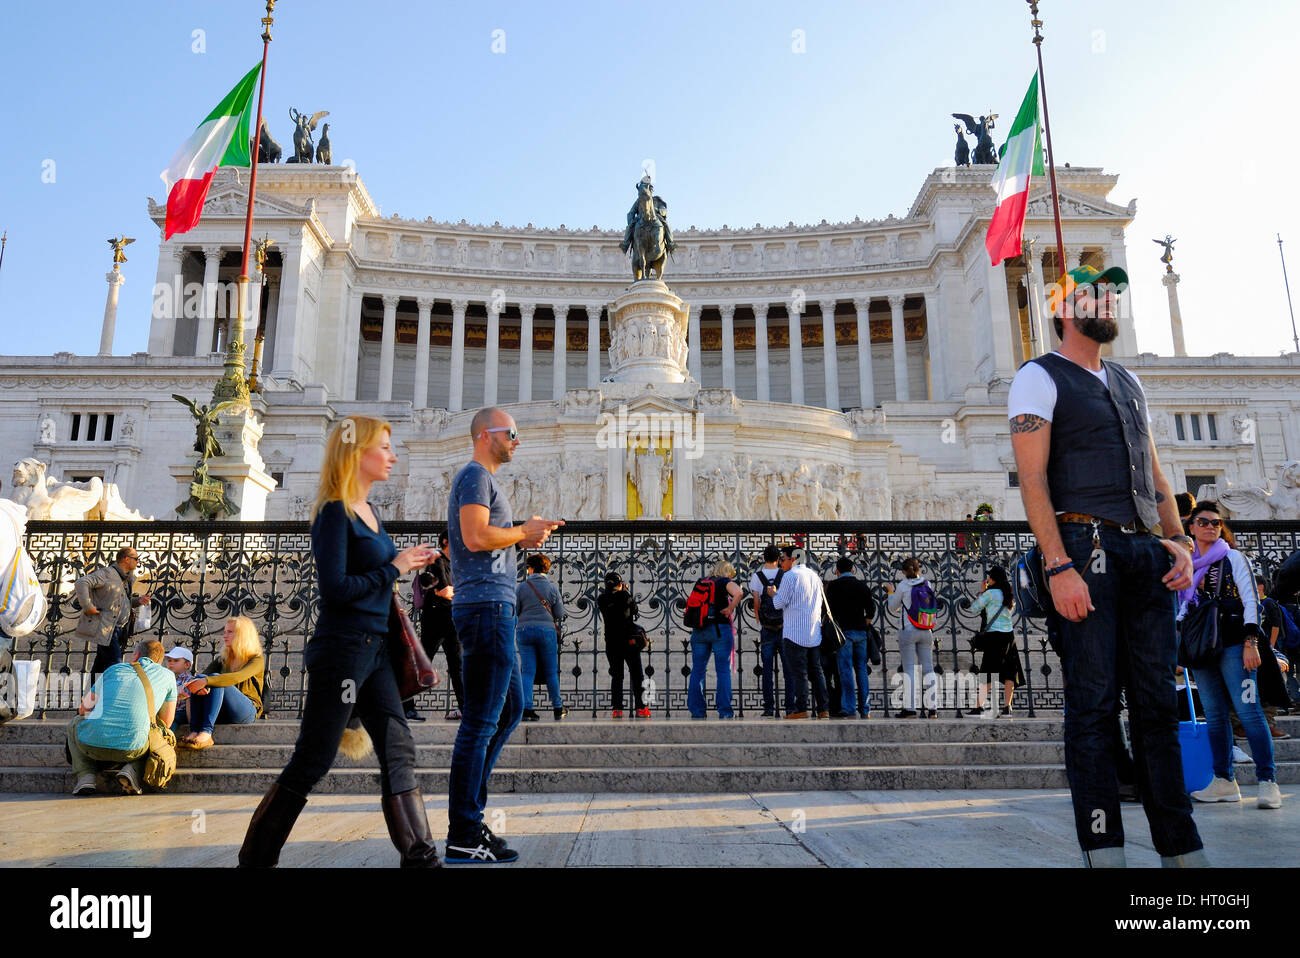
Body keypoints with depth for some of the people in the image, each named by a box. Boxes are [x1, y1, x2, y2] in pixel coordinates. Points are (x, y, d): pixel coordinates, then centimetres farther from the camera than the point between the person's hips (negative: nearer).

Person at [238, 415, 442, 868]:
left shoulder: (369, 512, 13)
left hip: (374, 650, 9)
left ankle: (420, 854, 11)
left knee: (398, 751, 6)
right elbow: (334, 587, -20)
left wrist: (410, 561, 5)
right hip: (341, 649, -9)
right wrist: (394, 567, -13)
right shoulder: (335, 513, -13)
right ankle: (254, 858, 18)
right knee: (310, 762, 2)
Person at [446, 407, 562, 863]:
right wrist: (524, 530, -9)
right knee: (481, 719, -7)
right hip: (486, 607, -11)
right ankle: (463, 836, -1)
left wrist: (523, 540, 13)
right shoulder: (475, 476, -8)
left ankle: (468, 812, 22)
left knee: (509, 709, 16)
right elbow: (476, 537, -22)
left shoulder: (483, 479, 24)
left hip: (494, 608, 11)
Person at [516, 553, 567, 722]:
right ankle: (558, 709, 16)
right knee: (551, 672, 8)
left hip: (524, 630, 1)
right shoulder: (551, 587, 3)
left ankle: (526, 709, -8)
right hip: (546, 630, 0)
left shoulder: (522, 586, 3)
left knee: (527, 671, 1)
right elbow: (560, 614, 3)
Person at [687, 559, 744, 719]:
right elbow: (739, 593, -19)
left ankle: (696, 710, 9)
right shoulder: (725, 582, 1)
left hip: (699, 630, 5)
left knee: (697, 670, 9)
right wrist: (730, 609, -9)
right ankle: (724, 711, -2)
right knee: (723, 671, 0)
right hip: (720, 628, -5)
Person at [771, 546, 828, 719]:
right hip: (815, 632, 7)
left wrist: (774, 594, 10)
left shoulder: (790, 576, -8)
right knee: (816, 671, 9)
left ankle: (801, 709, -4)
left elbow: (780, 603, -11)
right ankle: (823, 709, 8)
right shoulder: (814, 575, 15)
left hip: (795, 633, -7)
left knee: (798, 672, -4)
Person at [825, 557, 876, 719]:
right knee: (861, 670, 10)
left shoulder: (833, 585, -2)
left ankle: (849, 709, -6)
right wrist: (863, 625, 15)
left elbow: (829, 609, -6)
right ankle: (865, 709, 12)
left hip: (844, 631, -4)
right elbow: (871, 611, 8)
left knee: (846, 671, -4)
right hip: (861, 632, 4)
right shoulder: (863, 585, 11)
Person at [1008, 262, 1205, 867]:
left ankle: (1182, 849, 13)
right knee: (1094, 704, -6)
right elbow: (1033, 480, -9)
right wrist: (1059, 567, -18)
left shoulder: (1128, 383, 23)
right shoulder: (1039, 378, 1)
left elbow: (1154, 474, 23)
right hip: (1086, 549, -6)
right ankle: (1104, 850, 0)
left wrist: (1177, 541, 7)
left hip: (1146, 552, 7)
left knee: (1158, 703, 7)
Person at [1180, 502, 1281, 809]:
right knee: (1215, 715, 5)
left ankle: (1268, 782, -10)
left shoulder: (1232, 558, 4)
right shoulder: (1188, 566, 17)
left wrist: (1251, 642, -12)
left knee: (1248, 711, -12)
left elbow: (1250, 600, -3)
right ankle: (1224, 782, 8)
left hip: (1232, 645, -5)